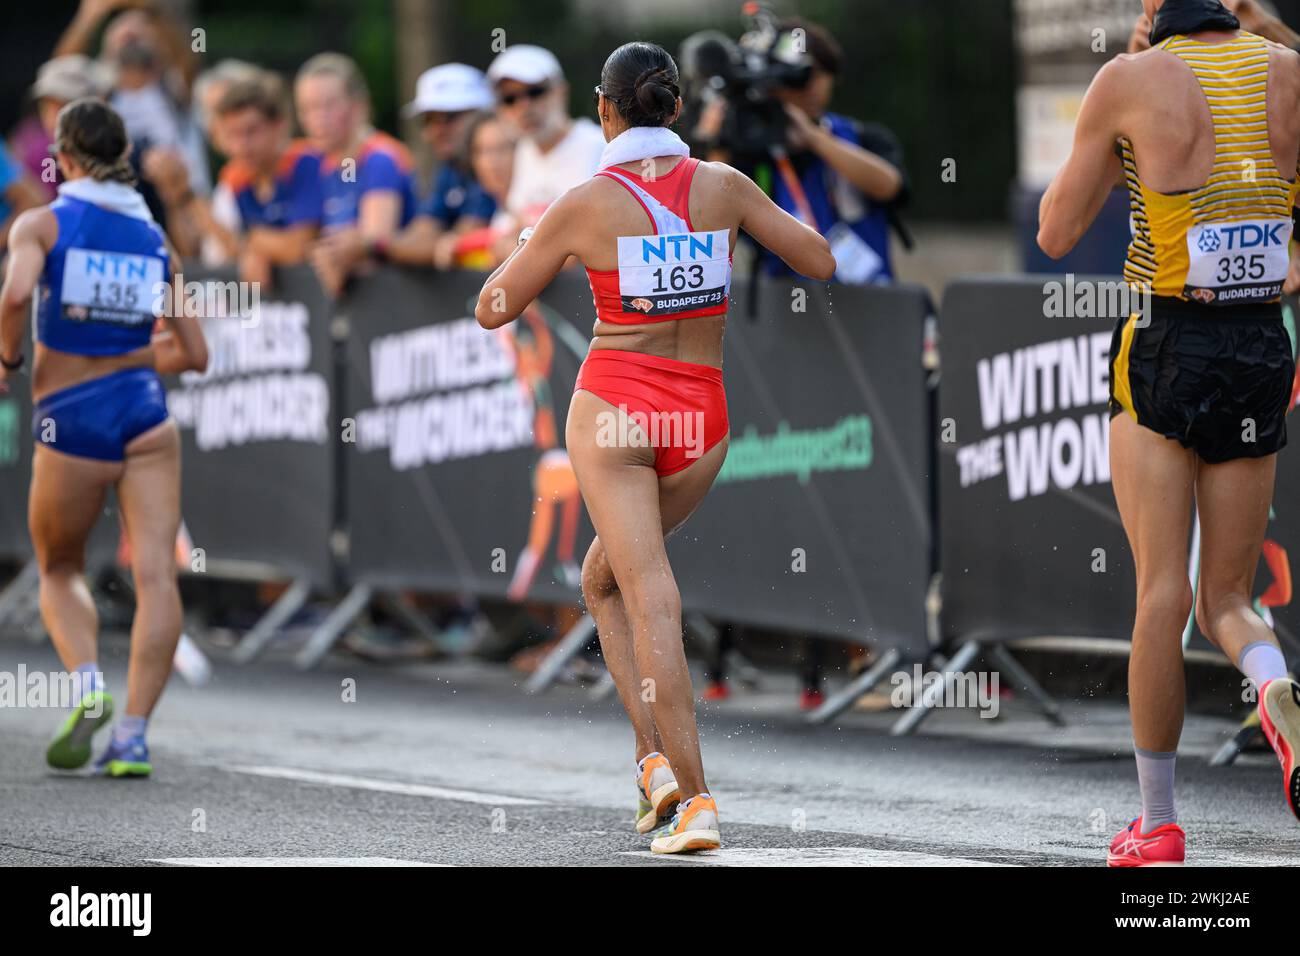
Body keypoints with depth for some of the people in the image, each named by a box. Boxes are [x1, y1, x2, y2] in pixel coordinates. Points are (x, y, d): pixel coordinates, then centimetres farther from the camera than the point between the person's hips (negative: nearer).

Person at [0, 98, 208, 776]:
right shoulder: (155, 239, 12)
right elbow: (192, 354, 13)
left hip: (69, 417, -2)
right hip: (144, 413, 2)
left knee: (58, 570, 18)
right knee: (155, 575, -4)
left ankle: (87, 687, -7)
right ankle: (133, 736, -13)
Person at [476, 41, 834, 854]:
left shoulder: (585, 205, -6)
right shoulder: (722, 186, 0)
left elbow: (494, 309, 3)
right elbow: (821, 263, 9)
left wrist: (527, 241, 20)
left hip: (613, 408, -4)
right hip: (703, 419, 4)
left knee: (653, 602, -8)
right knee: (604, 578, 23)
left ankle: (695, 800, -18)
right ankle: (659, 758, 12)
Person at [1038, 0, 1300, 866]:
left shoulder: (1130, 82, -6)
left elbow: (1056, 235, 3)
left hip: (1164, 349, -3)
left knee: (1163, 594, 0)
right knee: (1226, 599, 11)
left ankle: (1158, 825, 2)